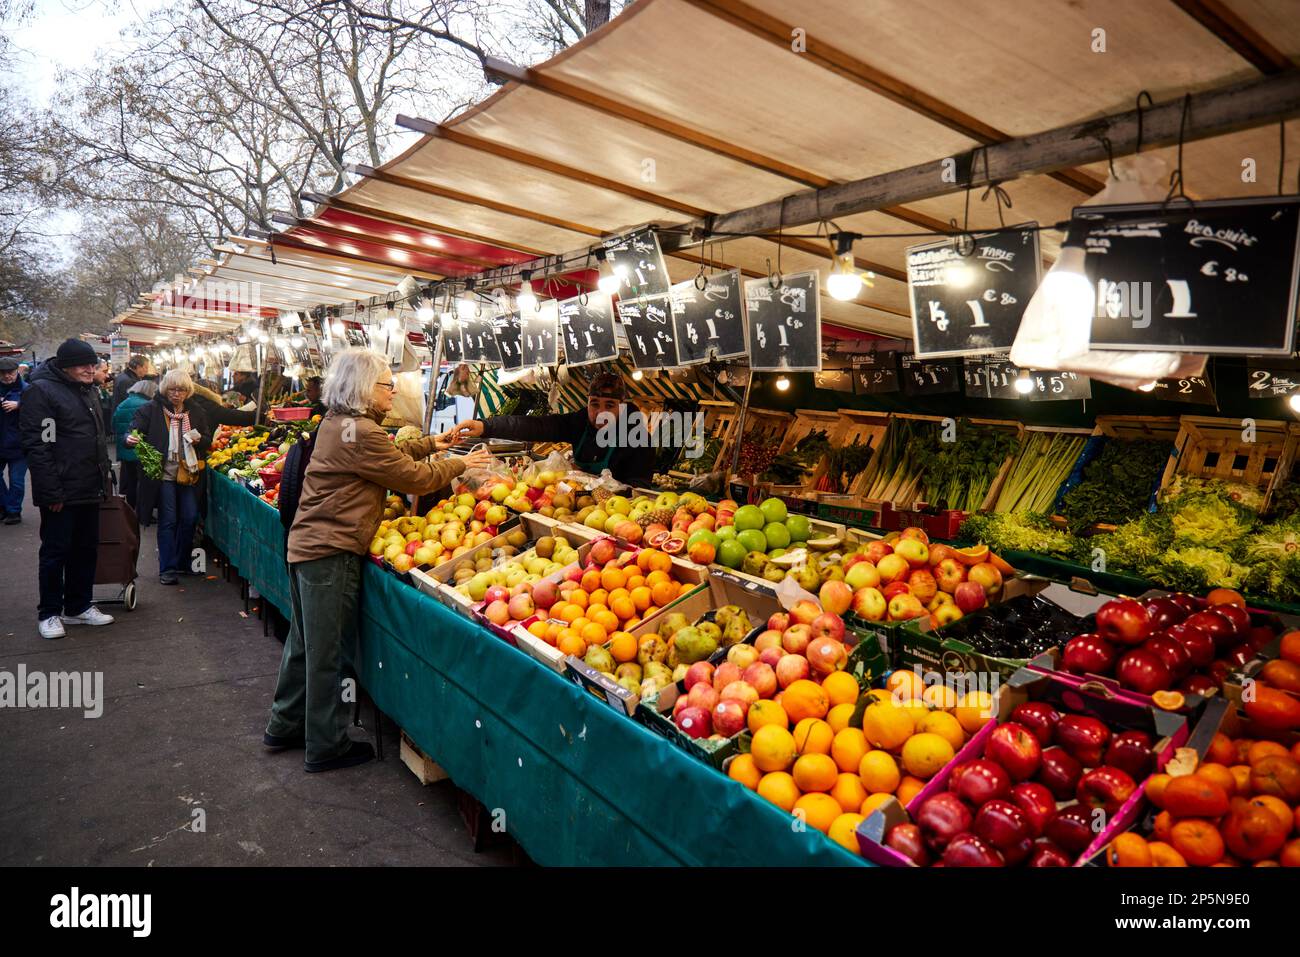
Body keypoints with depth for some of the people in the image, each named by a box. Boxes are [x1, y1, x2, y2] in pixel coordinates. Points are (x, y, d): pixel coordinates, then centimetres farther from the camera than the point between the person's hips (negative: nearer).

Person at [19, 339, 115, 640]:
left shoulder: (89, 390, 14)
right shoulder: (41, 391, -11)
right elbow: (36, 445, -17)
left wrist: (104, 479, 16)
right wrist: (51, 491, -21)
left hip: (90, 489, 8)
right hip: (61, 493, -8)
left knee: (86, 548, 13)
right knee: (56, 552, 3)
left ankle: (79, 607, 25)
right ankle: (49, 614, 15)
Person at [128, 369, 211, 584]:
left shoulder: (195, 411, 9)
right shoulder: (151, 409, -2)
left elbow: (208, 439, 15)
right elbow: (135, 429, -9)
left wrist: (198, 439, -7)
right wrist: (131, 439, -31)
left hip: (188, 473, 4)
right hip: (163, 473, -4)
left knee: (190, 518, 5)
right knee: (168, 520, -2)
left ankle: (182, 562, 23)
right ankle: (167, 568, 7)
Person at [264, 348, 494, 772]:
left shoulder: (334, 423, 11)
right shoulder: (360, 432, -19)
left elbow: (390, 455, 20)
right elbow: (413, 478, -14)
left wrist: (432, 443, 15)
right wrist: (460, 464, -2)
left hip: (306, 545, 10)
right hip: (331, 553, -10)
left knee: (305, 642, 21)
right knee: (327, 652, 2)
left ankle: (285, 726, 36)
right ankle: (326, 746, 16)